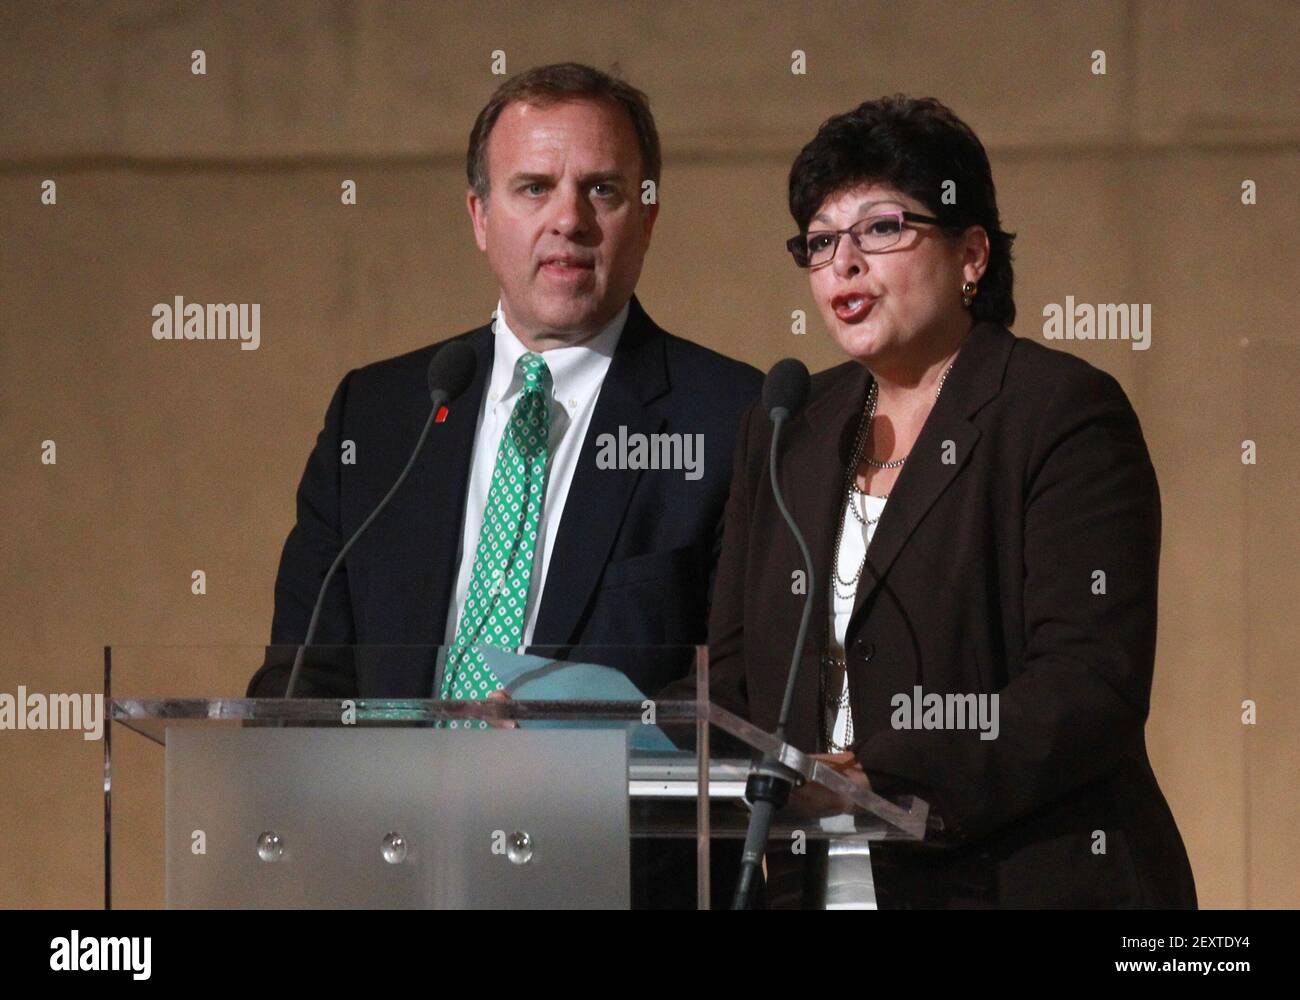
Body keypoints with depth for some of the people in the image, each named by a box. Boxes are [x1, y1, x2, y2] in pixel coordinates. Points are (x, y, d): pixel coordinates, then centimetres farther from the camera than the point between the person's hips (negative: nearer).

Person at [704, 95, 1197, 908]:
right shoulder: (786, 432, 14)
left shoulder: (1067, 413, -7)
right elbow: (736, 674, 13)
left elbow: (1091, 687, -17)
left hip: (1031, 879, -5)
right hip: (817, 886, 6)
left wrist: (883, 782, -26)